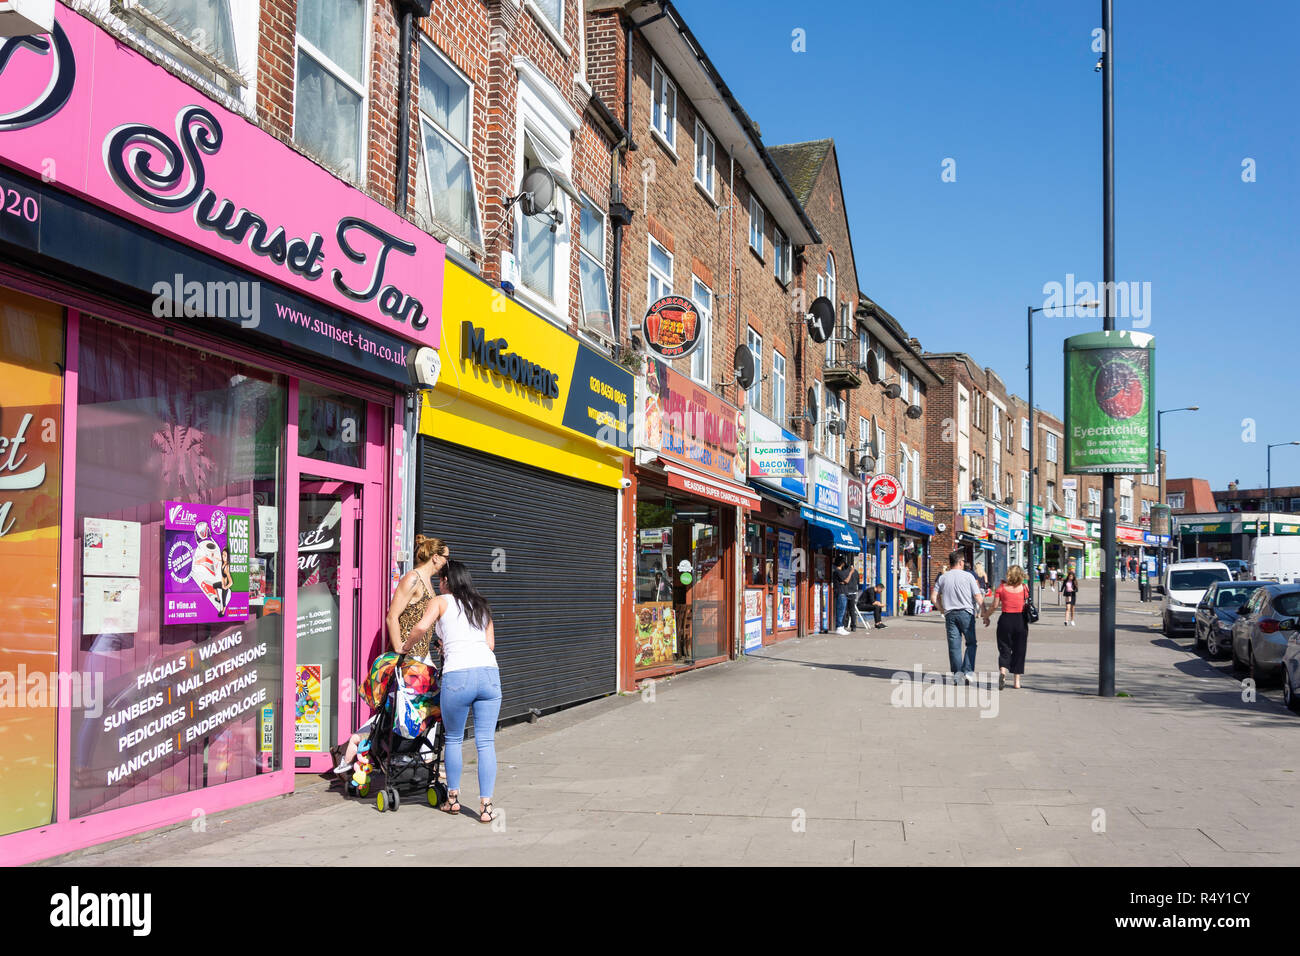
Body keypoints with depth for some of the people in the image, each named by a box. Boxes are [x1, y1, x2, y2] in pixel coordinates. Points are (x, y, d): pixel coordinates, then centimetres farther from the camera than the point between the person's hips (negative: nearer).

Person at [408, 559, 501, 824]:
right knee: (486, 742, 4)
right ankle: (486, 805, 0)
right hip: (489, 672, 3)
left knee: (453, 739, 15)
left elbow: (421, 627, -8)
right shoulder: (481, 606, 24)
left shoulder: (441, 602, 10)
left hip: (458, 675, -3)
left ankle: (453, 798, 25)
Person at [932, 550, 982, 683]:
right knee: (971, 643, 8)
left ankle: (957, 672, 4)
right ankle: (968, 671, -4)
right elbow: (978, 597, -4)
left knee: (954, 645, 6)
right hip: (966, 613, -3)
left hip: (950, 614, 3)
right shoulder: (968, 576, -2)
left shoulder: (942, 577, 6)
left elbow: (935, 597, 5)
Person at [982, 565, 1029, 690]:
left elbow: (994, 605, -3)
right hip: (1021, 621, 1)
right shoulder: (1024, 588, -1)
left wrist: (986, 616, 10)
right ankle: (1017, 681, 11)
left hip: (1005, 620, -1)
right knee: (1019, 651, 9)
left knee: (1004, 650, 7)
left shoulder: (1001, 587, -4)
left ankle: (1002, 671, -20)